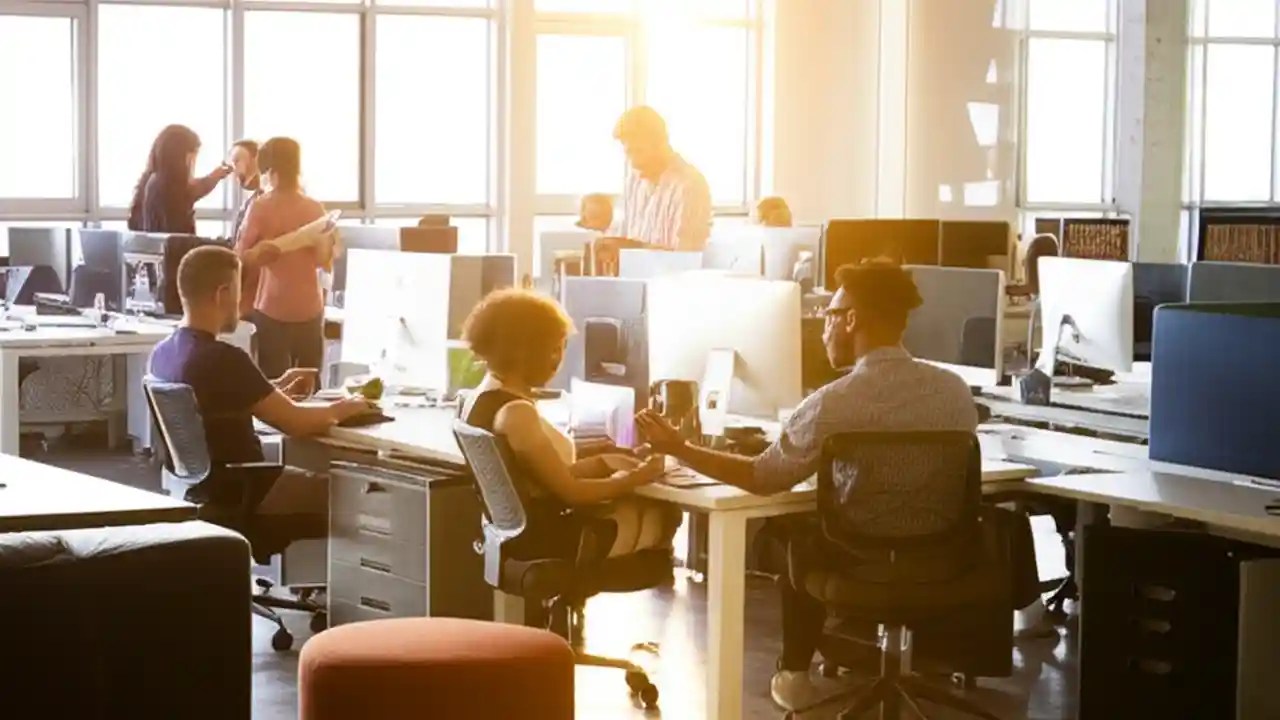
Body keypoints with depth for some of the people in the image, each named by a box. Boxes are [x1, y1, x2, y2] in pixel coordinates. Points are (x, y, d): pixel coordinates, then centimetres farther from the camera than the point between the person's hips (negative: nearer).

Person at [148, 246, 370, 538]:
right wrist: (343, 409, -1)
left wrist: (275, 388, 14)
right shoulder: (224, 359, -25)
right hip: (238, 499, -9)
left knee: (314, 480, 24)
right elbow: (295, 423, -19)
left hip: (196, 489, 9)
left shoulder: (161, 353, 1)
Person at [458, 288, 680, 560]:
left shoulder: (481, 397, 7)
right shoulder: (515, 412, -24)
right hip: (541, 538, -10)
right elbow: (569, 492, -20)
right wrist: (634, 479, -5)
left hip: (517, 530, 10)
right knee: (662, 515, 6)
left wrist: (603, 464, 6)